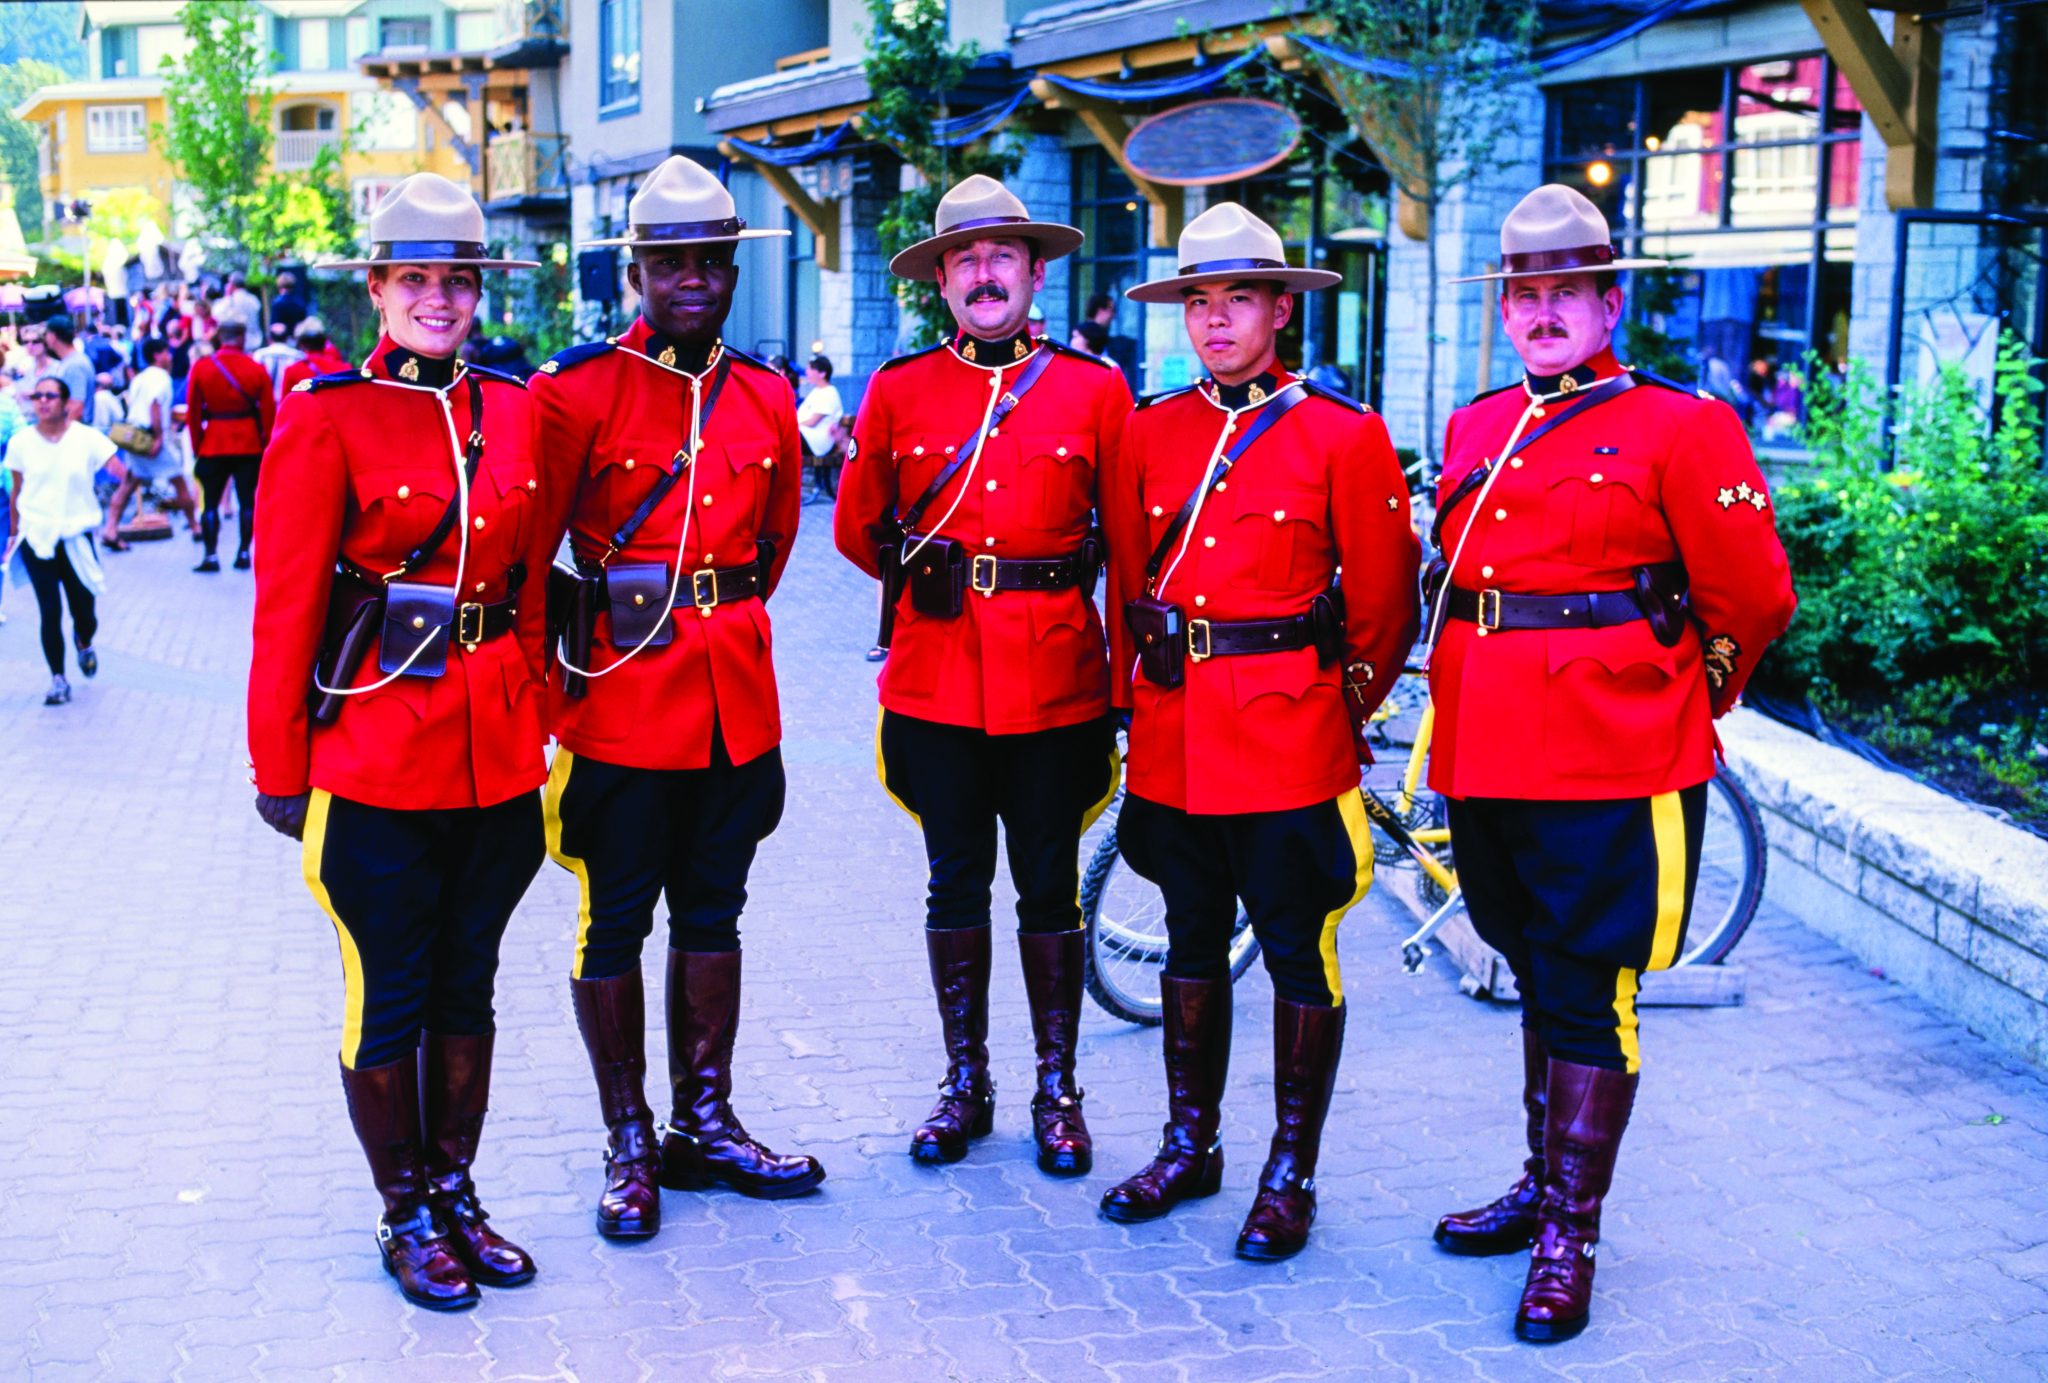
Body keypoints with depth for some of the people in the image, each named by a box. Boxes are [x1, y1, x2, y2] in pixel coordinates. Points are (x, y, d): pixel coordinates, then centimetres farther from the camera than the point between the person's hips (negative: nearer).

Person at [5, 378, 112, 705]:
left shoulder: (87, 438, -4)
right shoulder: (21, 442, 1)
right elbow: (16, 492, 11)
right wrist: (13, 532, 15)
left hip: (76, 536, -1)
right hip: (36, 538, 1)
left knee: (85, 613, 3)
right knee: (50, 612, -5)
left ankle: (83, 643, 39)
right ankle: (58, 678, 9)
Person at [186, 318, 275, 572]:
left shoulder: (201, 367, -2)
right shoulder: (257, 370, -4)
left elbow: (192, 411, 0)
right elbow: (268, 413, -4)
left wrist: (196, 446, 8)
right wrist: (266, 445, 5)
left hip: (213, 445, 0)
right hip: (249, 445, 0)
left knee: (211, 502, 5)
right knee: (247, 501, 7)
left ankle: (211, 556, -1)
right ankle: (243, 554, 6)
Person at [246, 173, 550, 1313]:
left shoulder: (517, 410, 6)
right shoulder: (327, 417, -7)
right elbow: (287, 607, -7)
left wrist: (543, 721, 10)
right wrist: (280, 769, -6)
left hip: (500, 745, 4)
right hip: (375, 752, -4)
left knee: (468, 982, 15)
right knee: (389, 994, 7)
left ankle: (457, 1190, 31)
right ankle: (406, 1214, 24)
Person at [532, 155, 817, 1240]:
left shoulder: (766, 400, 7)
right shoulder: (575, 390, -7)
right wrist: (565, 661, -2)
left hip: (736, 692, 5)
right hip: (621, 697, -4)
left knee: (711, 913, 13)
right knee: (616, 923, 5)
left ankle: (706, 1125, 25)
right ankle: (628, 1144, 17)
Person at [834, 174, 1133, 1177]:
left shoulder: (1096, 389, 3)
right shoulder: (898, 389, 5)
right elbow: (857, 529, 14)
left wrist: (1050, 586, 7)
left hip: (1056, 678, -1)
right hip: (936, 676, 1)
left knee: (1049, 886, 6)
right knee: (956, 884, 9)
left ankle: (1057, 1091, 20)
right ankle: (965, 1082, 23)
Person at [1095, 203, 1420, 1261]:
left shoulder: (1344, 435, -4)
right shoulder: (1150, 432, 7)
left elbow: (1384, 604, 0)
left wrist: (1343, 711, 5)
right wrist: (1137, 694, 11)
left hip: (1291, 737, -4)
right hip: (1173, 736, 4)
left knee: (1298, 955, 4)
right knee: (1192, 944, 15)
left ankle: (1291, 1175, 17)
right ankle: (1190, 1145, 30)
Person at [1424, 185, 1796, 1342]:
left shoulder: (1682, 429, -6)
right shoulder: (1474, 431, 12)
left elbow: (1754, 600, -3)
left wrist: (1691, 703, 9)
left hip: (1612, 764, -6)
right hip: (1487, 756, 6)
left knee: (1587, 993, 0)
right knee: (1541, 976, 18)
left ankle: (1570, 1236, 10)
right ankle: (1544, 1184, 32)